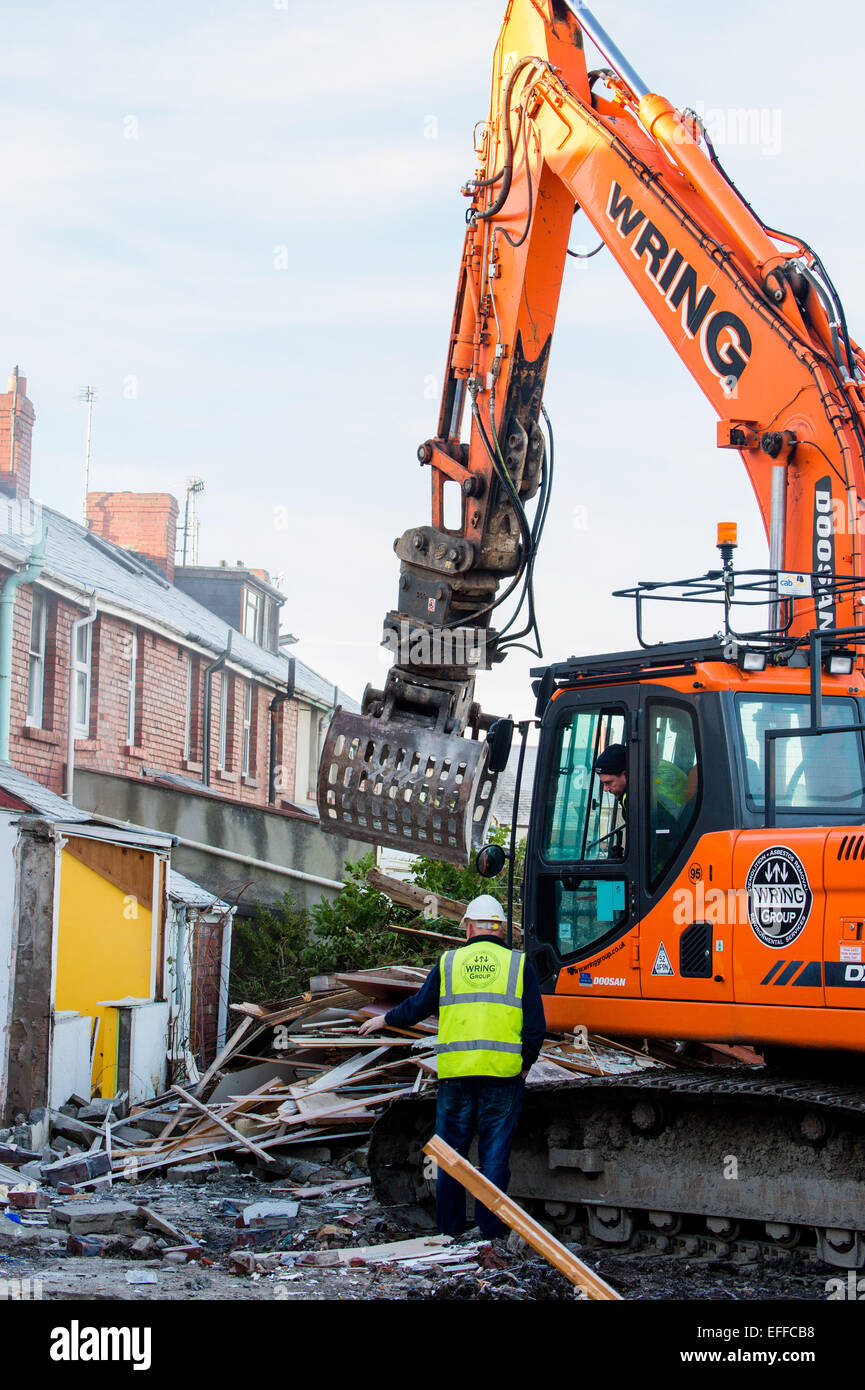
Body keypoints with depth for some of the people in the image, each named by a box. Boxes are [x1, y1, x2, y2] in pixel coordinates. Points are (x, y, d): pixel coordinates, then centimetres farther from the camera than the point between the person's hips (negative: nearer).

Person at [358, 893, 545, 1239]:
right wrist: (525, 1065, 15)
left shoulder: (448, 963, 6)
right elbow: (535, 1026, 1)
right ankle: (491, 1232, 5)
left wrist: (385, 1020, 32)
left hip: (455, 1073, 1)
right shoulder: (518, 965, 3)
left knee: (451, 1153, 11)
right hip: (502, 1074, -1)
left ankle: (449, 1231, 16)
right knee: (494, 1155, 4)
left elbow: (418, 1007, 14)